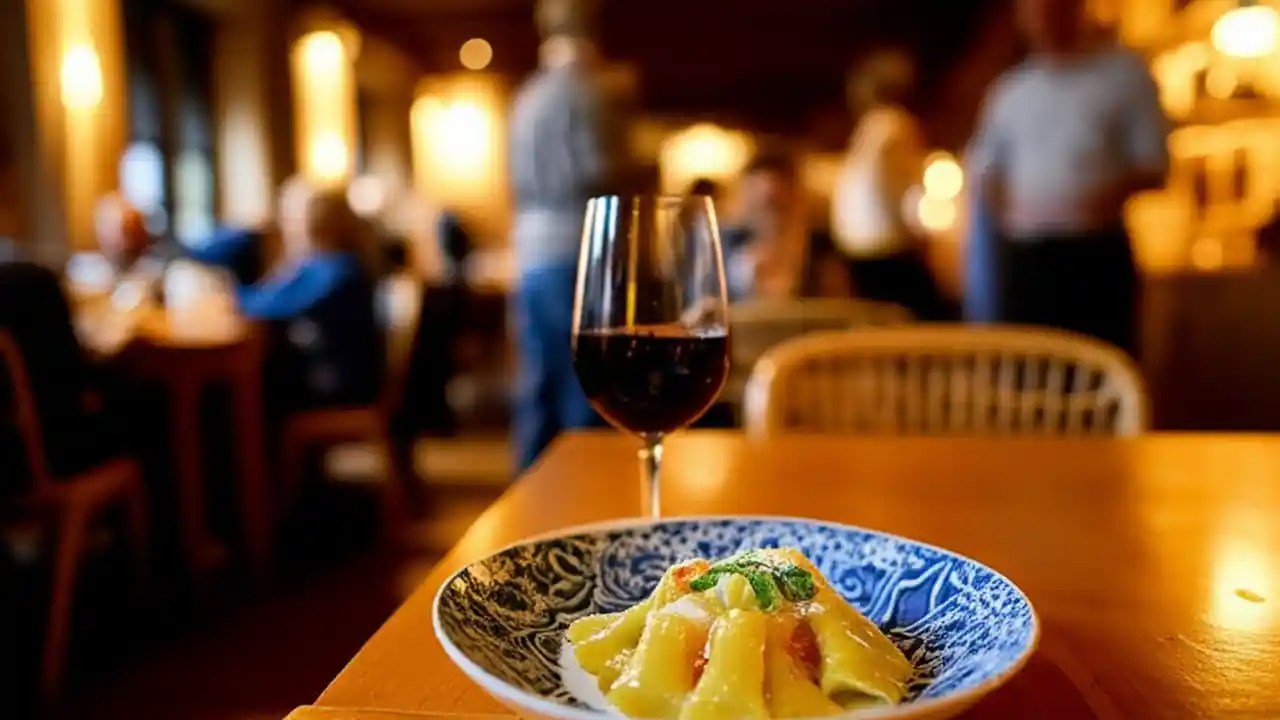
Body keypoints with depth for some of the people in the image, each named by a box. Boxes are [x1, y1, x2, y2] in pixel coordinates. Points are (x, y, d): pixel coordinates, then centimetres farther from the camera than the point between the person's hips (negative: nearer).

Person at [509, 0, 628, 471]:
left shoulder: (525, 98, 17)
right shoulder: (588, 93, -6)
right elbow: (605, 174, -12)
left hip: (532, 256, 7)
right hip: (579, 255, -7)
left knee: (539, 389, 11)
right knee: (583, 387, -3)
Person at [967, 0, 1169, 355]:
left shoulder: (1125, 73, 5)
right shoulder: (1009, 89, 15)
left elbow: (1154, 166, 3)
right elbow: (984, 171, 22)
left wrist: (1112, 192, -17)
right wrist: (1007, 209, 3)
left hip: (1097, 253, -2)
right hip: (1021, 256, 3)